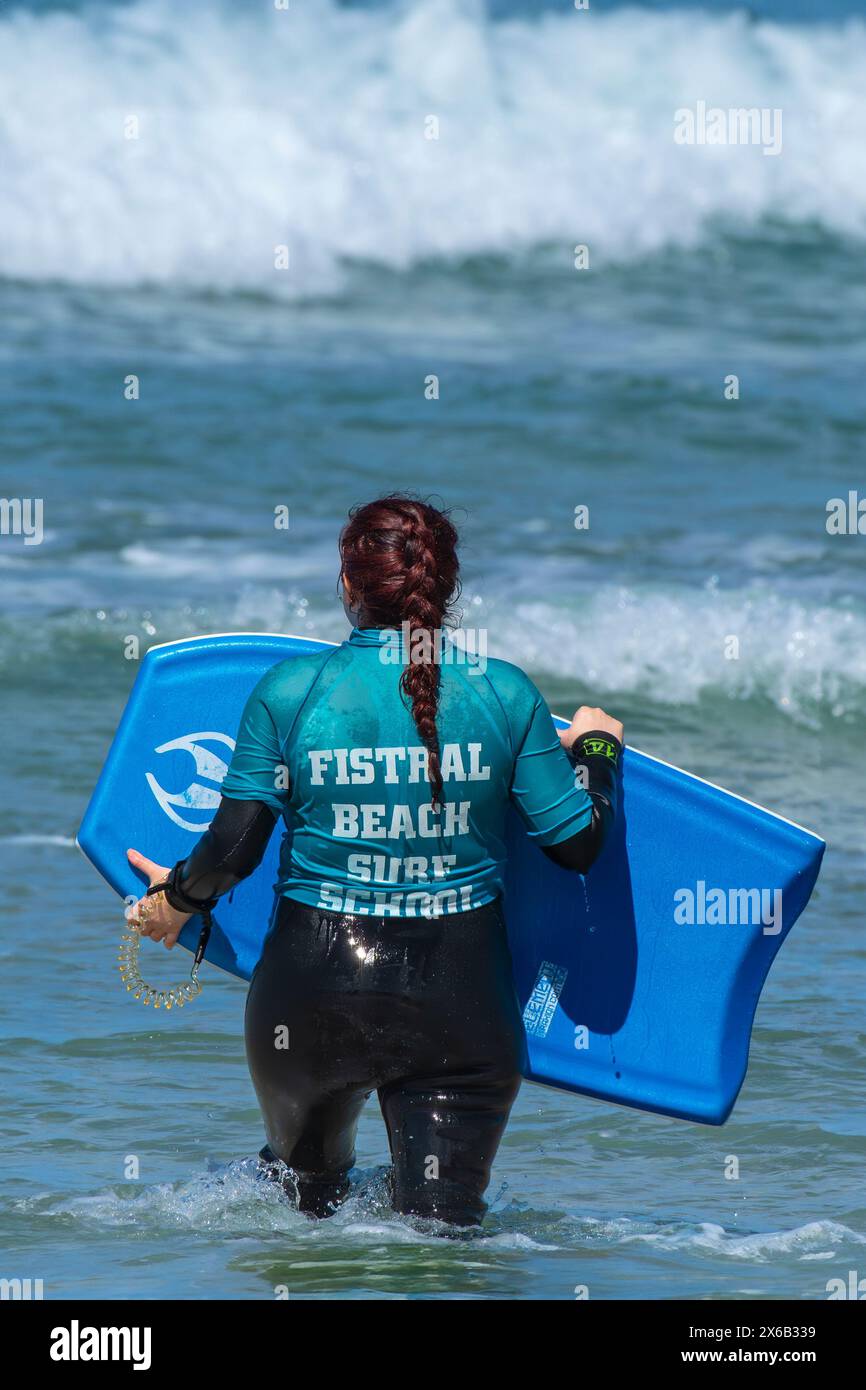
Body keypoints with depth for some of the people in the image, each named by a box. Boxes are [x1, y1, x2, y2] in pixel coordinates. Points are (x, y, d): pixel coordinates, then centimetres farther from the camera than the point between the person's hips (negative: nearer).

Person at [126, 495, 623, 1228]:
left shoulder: (290, 690, -6)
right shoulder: (506, 694, -4)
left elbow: (234, 846, -3)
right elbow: (578, 842, 2)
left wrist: (177, 900, 18)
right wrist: (597, 747, 21)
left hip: (313, 987, 0)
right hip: (460, 995, 0)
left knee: (306, 1187, 29)